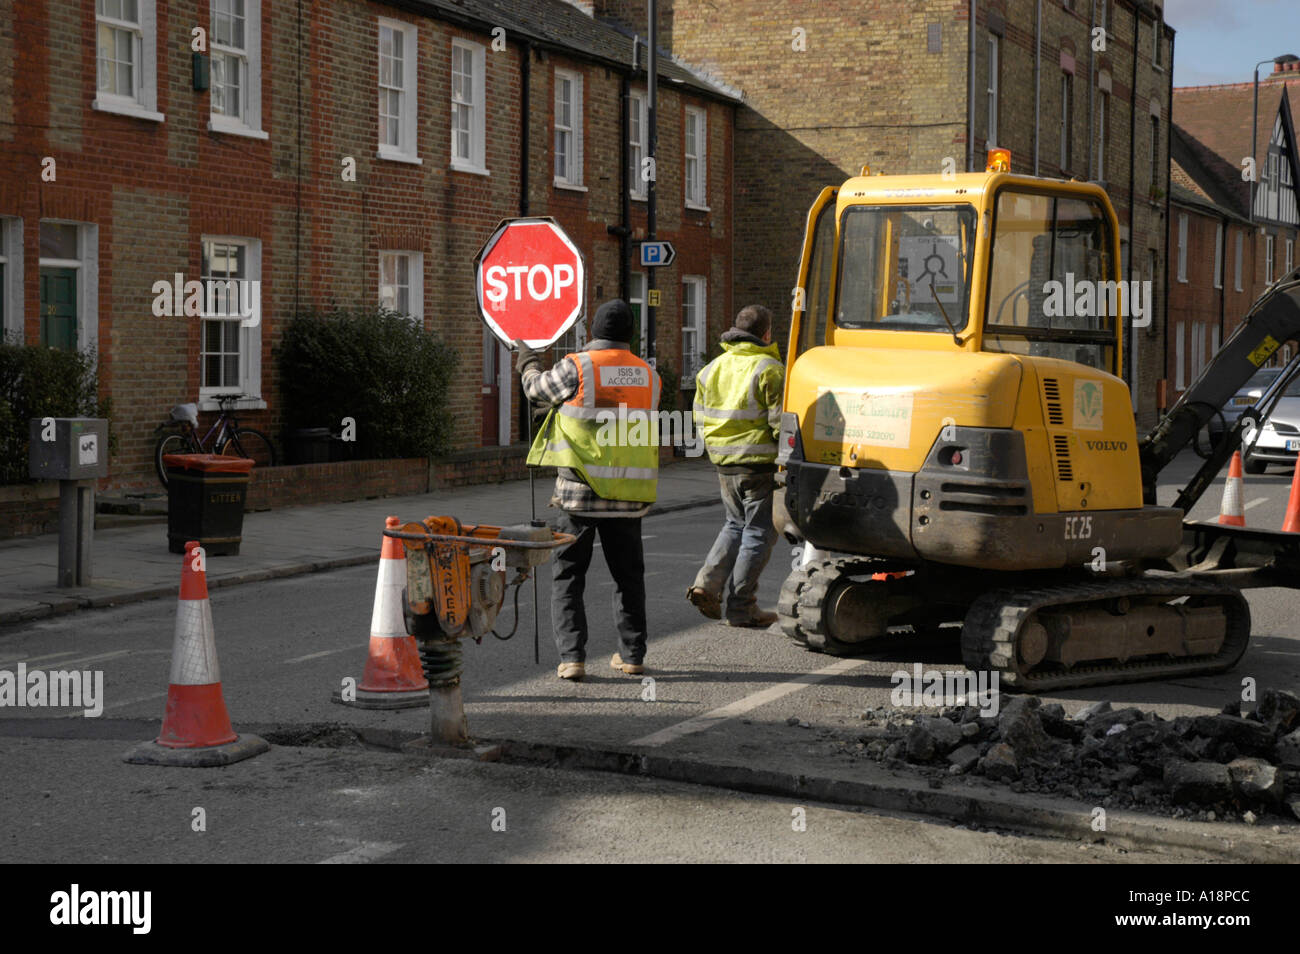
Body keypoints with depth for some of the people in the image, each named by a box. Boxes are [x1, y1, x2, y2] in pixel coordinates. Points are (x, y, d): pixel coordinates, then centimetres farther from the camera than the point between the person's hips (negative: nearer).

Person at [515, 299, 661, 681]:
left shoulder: (576, 367, -8)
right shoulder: (648, 375, 4)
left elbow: (537, 389, 8)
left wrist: (527, 359, 31)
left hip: (580, 492, -3)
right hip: (628, 494, 3)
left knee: (568, 577, 6)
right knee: (628, 575, 16)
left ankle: (572, 656, -3)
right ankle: (632, 654, 18)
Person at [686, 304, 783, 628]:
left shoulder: (711, 369, 9)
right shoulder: (769, 370, -12)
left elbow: (701, 419, 14)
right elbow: (781, 421, -15)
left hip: (725, 465, 6)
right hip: (760, 464, -6)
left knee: (737, 524, 22)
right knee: (758, 532, 4)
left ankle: (707, 583, 7)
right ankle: (741, 607, 6)